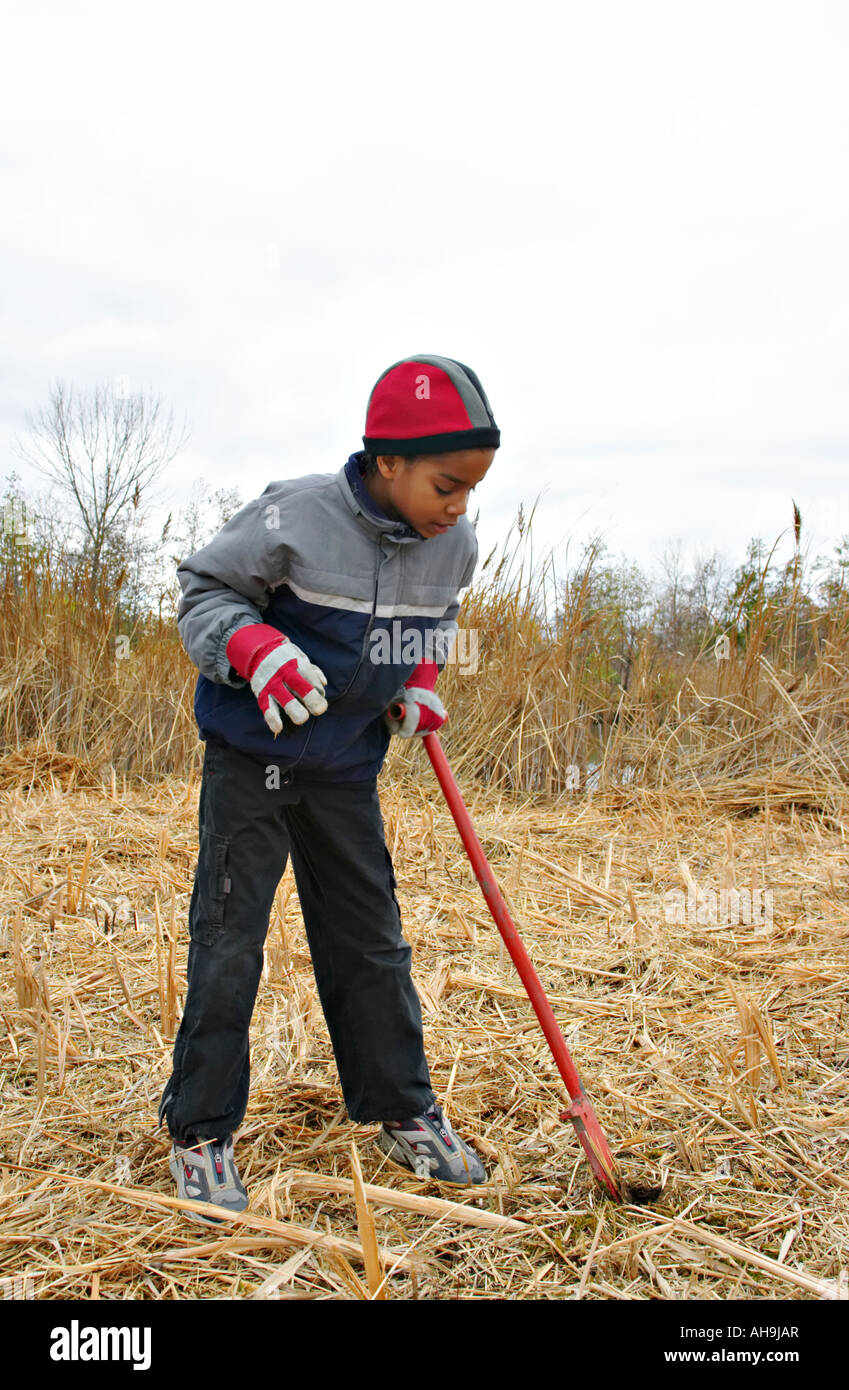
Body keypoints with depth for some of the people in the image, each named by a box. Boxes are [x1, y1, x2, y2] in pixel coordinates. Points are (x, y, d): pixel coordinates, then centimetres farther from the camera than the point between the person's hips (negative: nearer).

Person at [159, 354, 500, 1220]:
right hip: (252, 754, -4)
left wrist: (421, 678, -1)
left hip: (348, 766, 5)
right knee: (228, 939, -1)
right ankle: (199, 1130, 15)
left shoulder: (454, 545, -4)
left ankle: (401, 1111, 26)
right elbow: (203, 589, -11)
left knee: (370, 938, 11)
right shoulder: (296, 519, -22)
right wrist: (254, 645, -30)